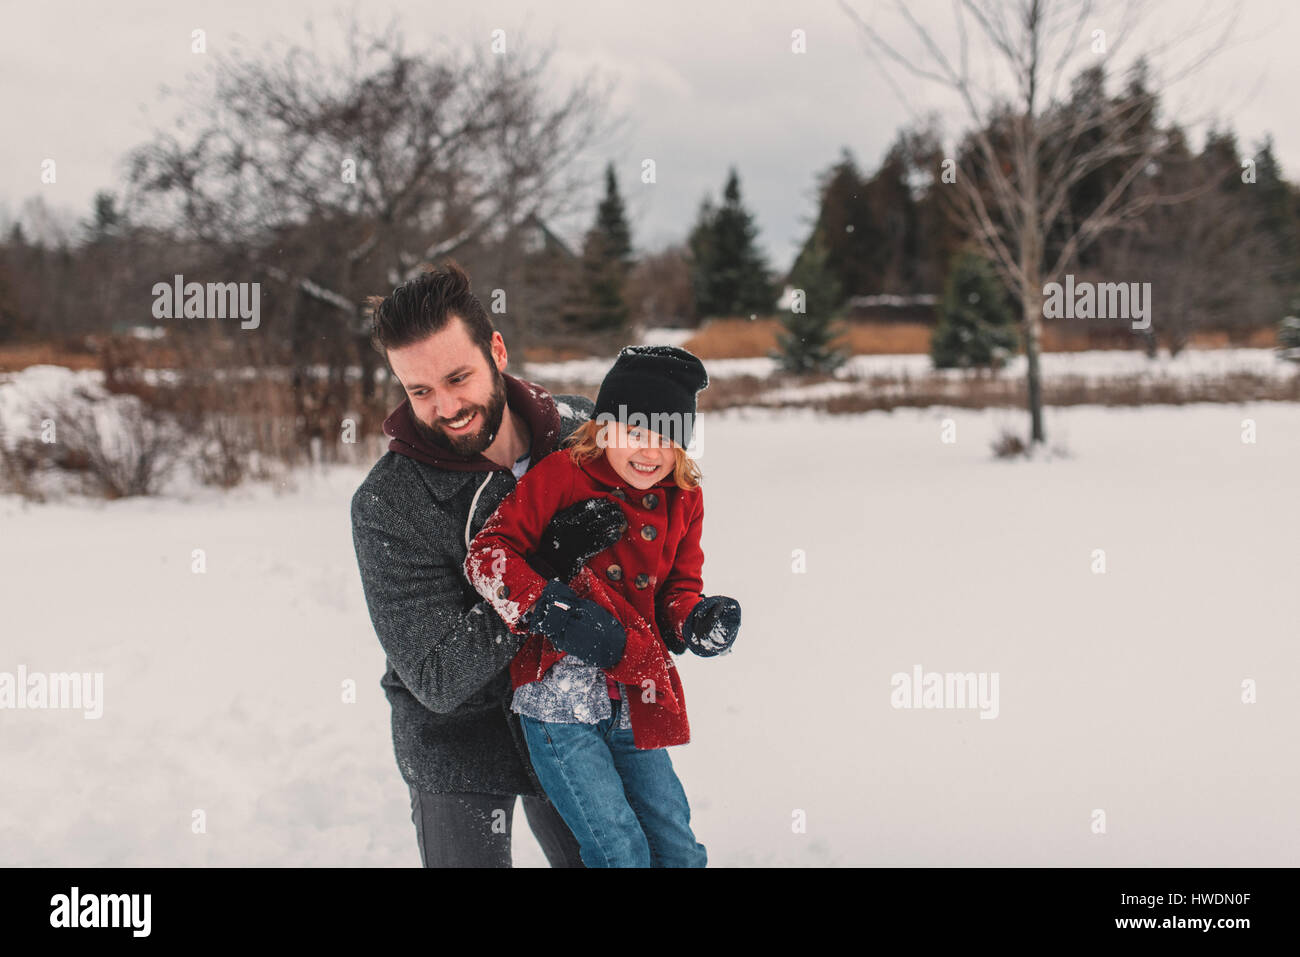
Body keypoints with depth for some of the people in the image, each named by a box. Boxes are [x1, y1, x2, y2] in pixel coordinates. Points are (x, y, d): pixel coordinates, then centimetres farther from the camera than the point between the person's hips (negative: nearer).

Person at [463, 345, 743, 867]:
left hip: (635, 706, 6)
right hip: (560, 696, -6)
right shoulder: (561, 475, -7)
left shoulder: (683, 500, 9)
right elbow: (487, 553, -10)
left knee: (679, 849, 9)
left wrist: (698, 620, -7)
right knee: (620, 850, -11)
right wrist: (549, 610, -22)